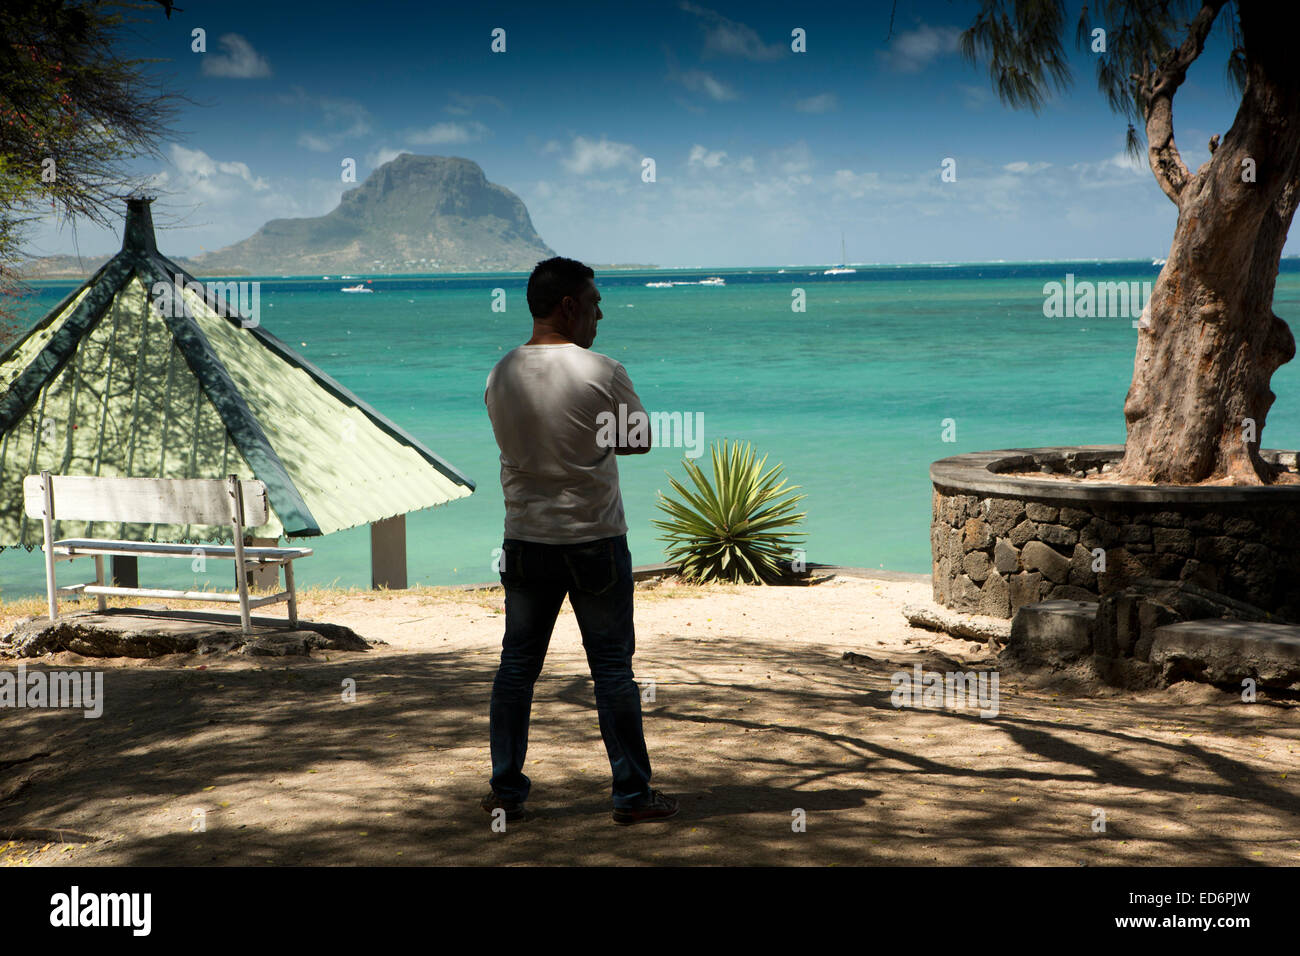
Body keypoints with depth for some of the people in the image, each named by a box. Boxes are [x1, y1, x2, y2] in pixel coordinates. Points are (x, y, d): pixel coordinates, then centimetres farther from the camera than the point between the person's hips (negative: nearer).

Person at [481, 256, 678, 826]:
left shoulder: (501, 376, 1)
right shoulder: (601, 373, -13)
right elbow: (641, 440, 0)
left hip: (525, 539, 4)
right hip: (595, 541, -4)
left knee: (517, 665, 11)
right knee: (612, 667, 4)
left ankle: (506, 791, 16)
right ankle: (632, 794, 9)